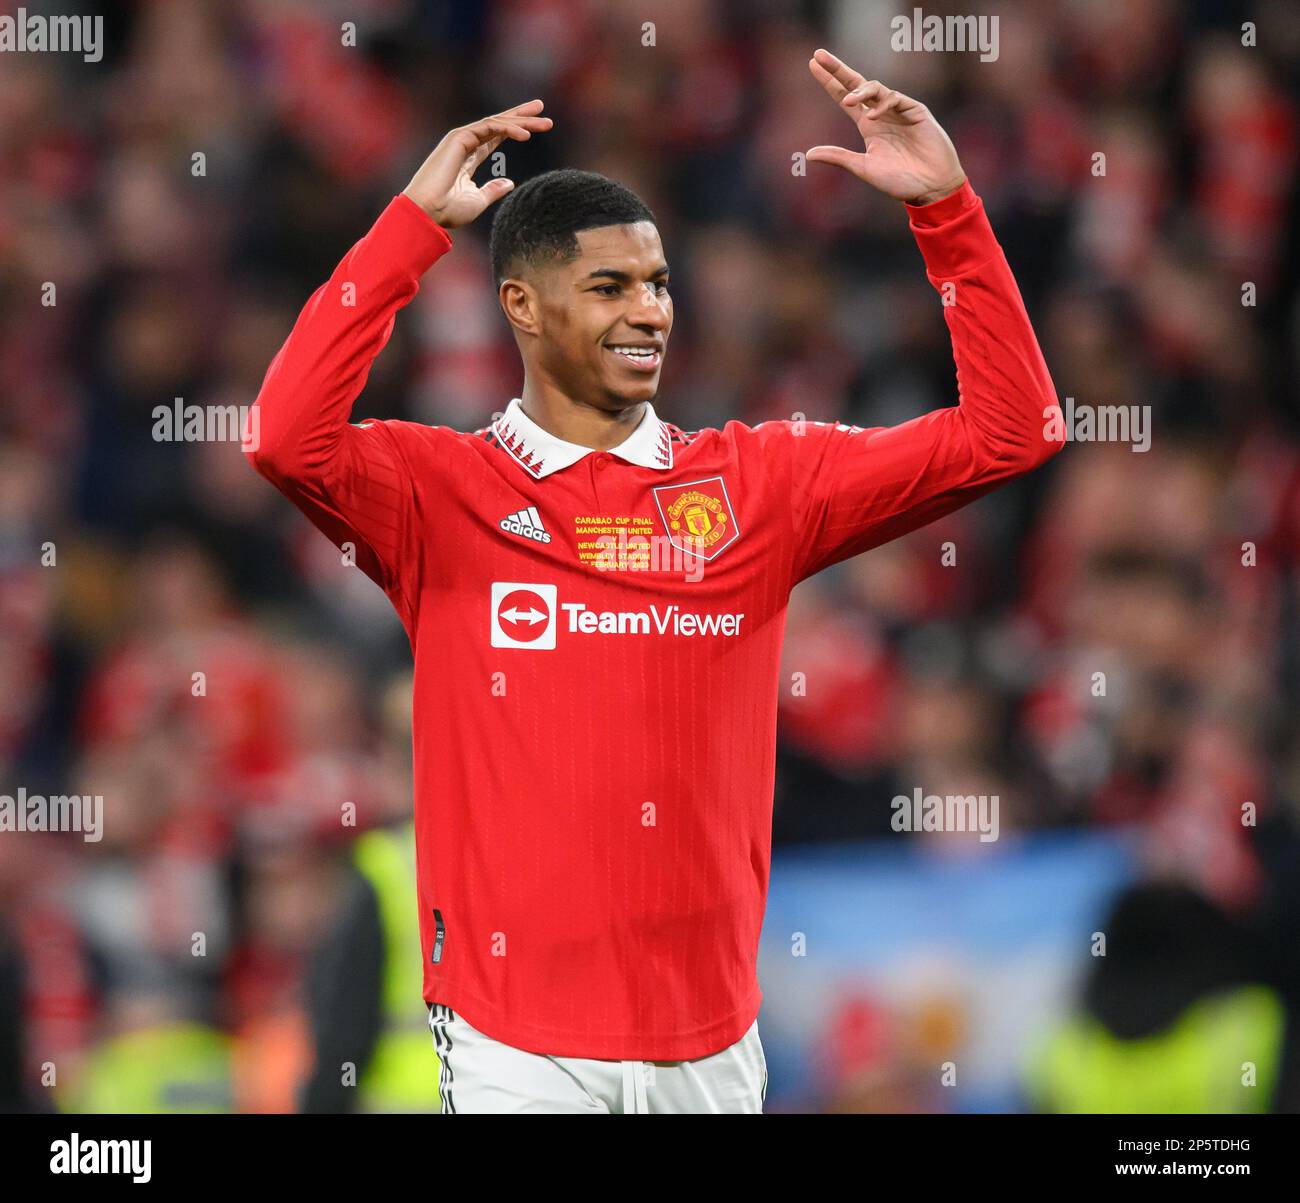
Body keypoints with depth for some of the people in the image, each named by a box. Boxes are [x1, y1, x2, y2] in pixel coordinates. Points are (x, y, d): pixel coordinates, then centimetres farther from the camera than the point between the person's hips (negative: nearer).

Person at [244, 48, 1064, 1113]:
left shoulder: (756, 483, 7)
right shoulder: (440, 489, -1)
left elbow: (1008, 432, 5)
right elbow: (287, 438, -21)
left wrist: (946, 207, -5)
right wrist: (416, 222, -19)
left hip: (712, 1035, 3)